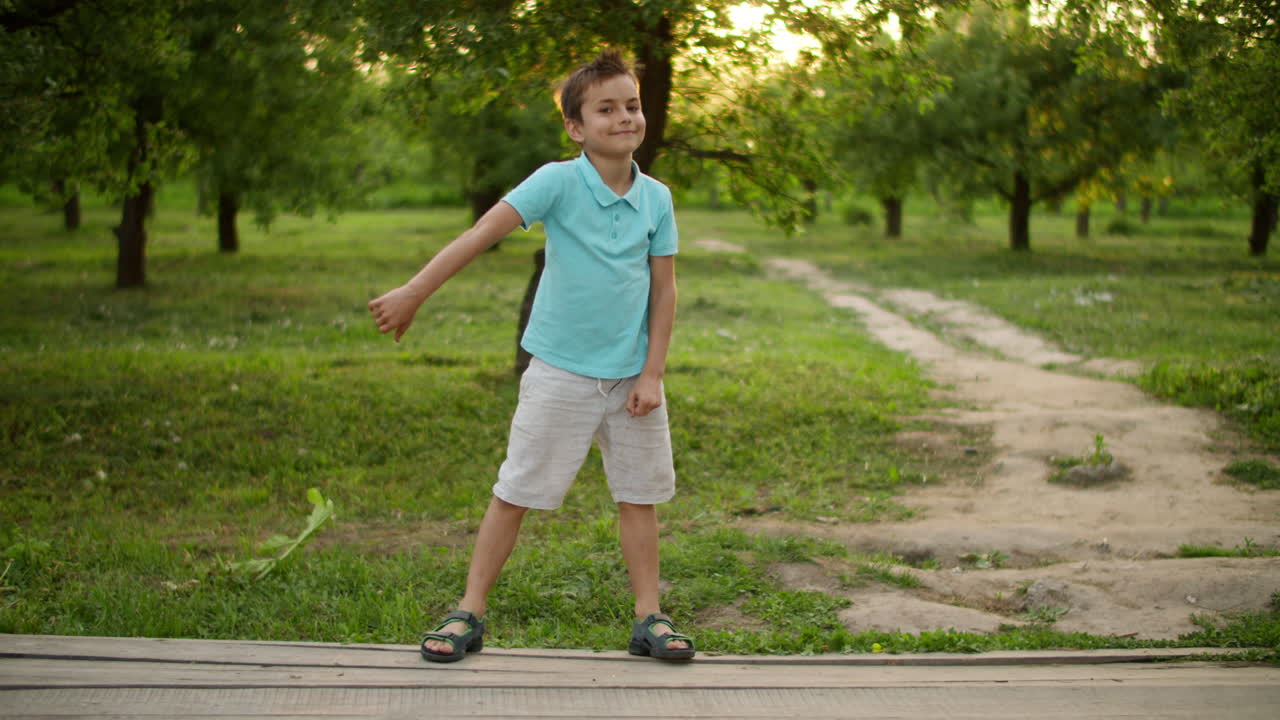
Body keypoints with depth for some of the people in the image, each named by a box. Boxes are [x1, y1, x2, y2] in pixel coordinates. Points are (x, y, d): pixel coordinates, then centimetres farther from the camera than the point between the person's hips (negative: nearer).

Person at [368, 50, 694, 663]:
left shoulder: (656, 199, -1)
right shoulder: (557, 182, -12)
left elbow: (663, 289, 3)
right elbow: (482, 233, -20)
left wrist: (652, 374, -2)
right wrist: (413, 292, -28)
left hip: (630, 377, 3)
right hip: (560, 375, -3)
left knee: (640, 497, 9)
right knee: (514, 493, 3)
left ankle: (648, 619, 21)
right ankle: (469, 614, 12)